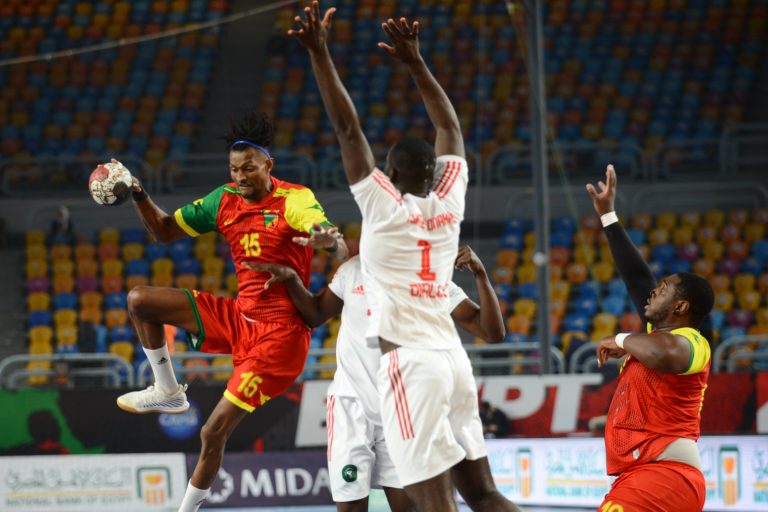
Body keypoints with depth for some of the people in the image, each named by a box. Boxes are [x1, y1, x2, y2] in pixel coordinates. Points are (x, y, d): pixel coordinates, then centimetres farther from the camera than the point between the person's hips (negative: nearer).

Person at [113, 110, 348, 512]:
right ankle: (168, 392, 13)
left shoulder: (295, 200, -15)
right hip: (239, 318, 7)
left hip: (279, 333, -7)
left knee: (214, 432, -9)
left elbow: (340, 248, -30)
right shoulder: (225, 200, 4)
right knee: (140, 301, 0)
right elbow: (165, 231, 13)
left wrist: (330, 241, -55)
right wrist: (138, 197, -6)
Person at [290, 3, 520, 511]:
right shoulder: (449, 202, 9)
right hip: (453, 356, 7)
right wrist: (415, 62, 25)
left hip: (410, 363, -7)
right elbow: (451, 130, 23)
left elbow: (348, 128, -5)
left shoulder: (385, 207, -5)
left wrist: (320, 53, -3)